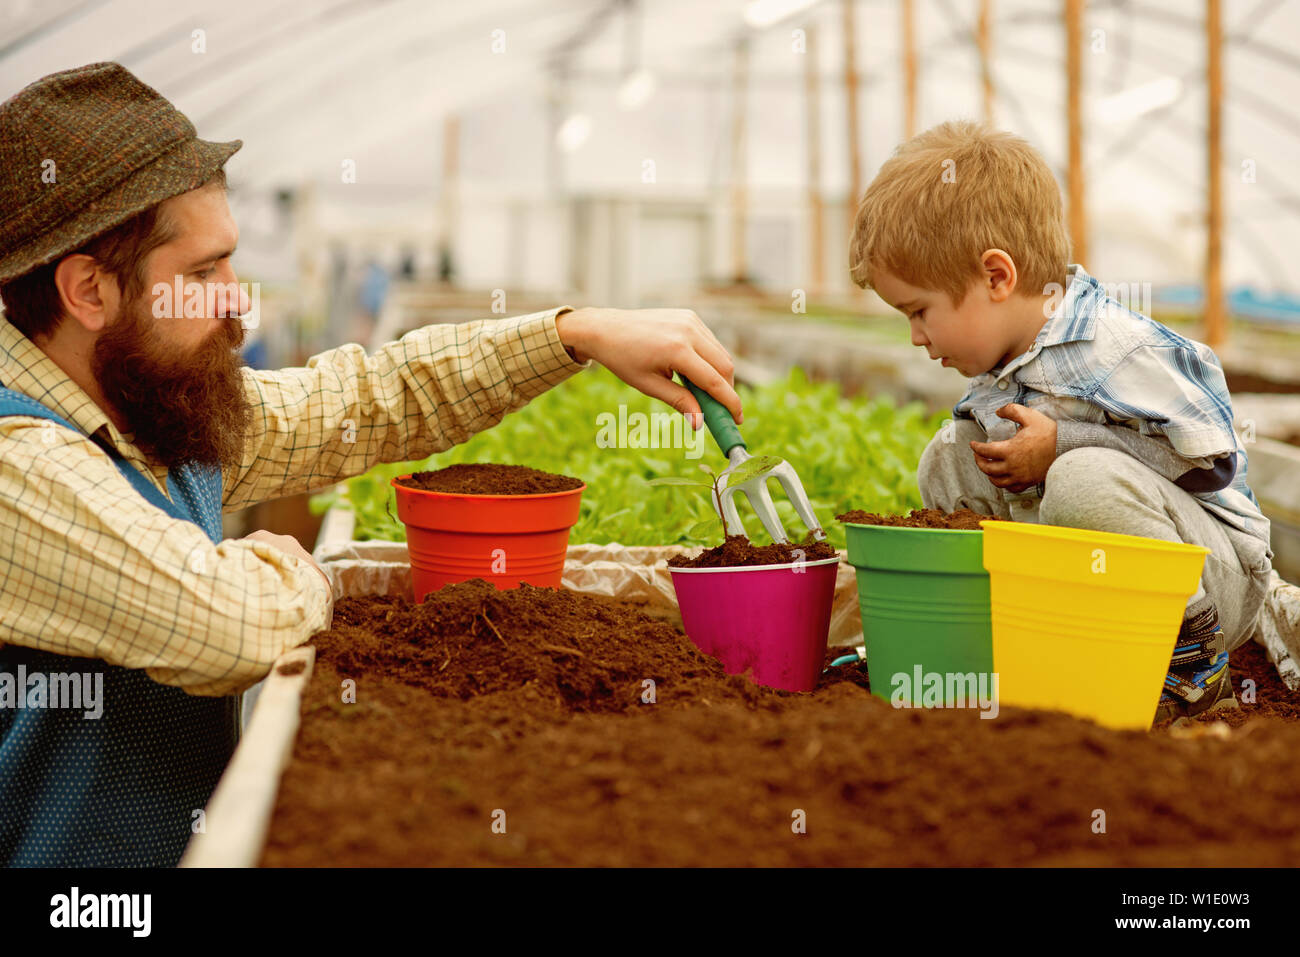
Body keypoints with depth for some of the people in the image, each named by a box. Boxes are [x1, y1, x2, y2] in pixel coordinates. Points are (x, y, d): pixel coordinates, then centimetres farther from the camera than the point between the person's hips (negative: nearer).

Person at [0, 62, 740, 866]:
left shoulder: (163, 404, 6)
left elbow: (373, 396, 15)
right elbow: (230, 628, -32)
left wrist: (582, 333, 7)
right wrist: (293, 568, -8)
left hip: (194, 844, 8)